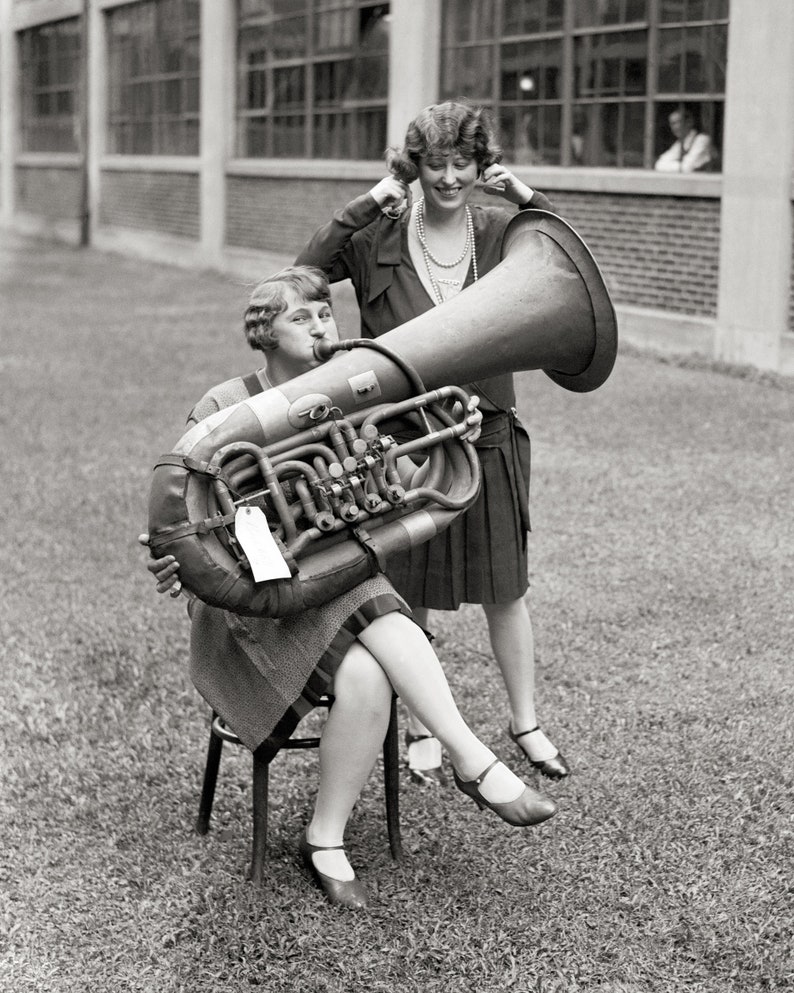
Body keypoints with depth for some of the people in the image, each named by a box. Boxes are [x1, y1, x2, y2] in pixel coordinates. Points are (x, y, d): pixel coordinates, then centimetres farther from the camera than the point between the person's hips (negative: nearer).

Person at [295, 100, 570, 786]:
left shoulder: (501, 232, 0)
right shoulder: (379, 237, -3)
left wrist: (531, 201, -15)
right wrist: (364, 208, -19)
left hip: (488, 438, 1)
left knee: (505, 590, 12)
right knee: (408, 596, 9)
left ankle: (525, 723, 30)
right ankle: (422, 730, 27)